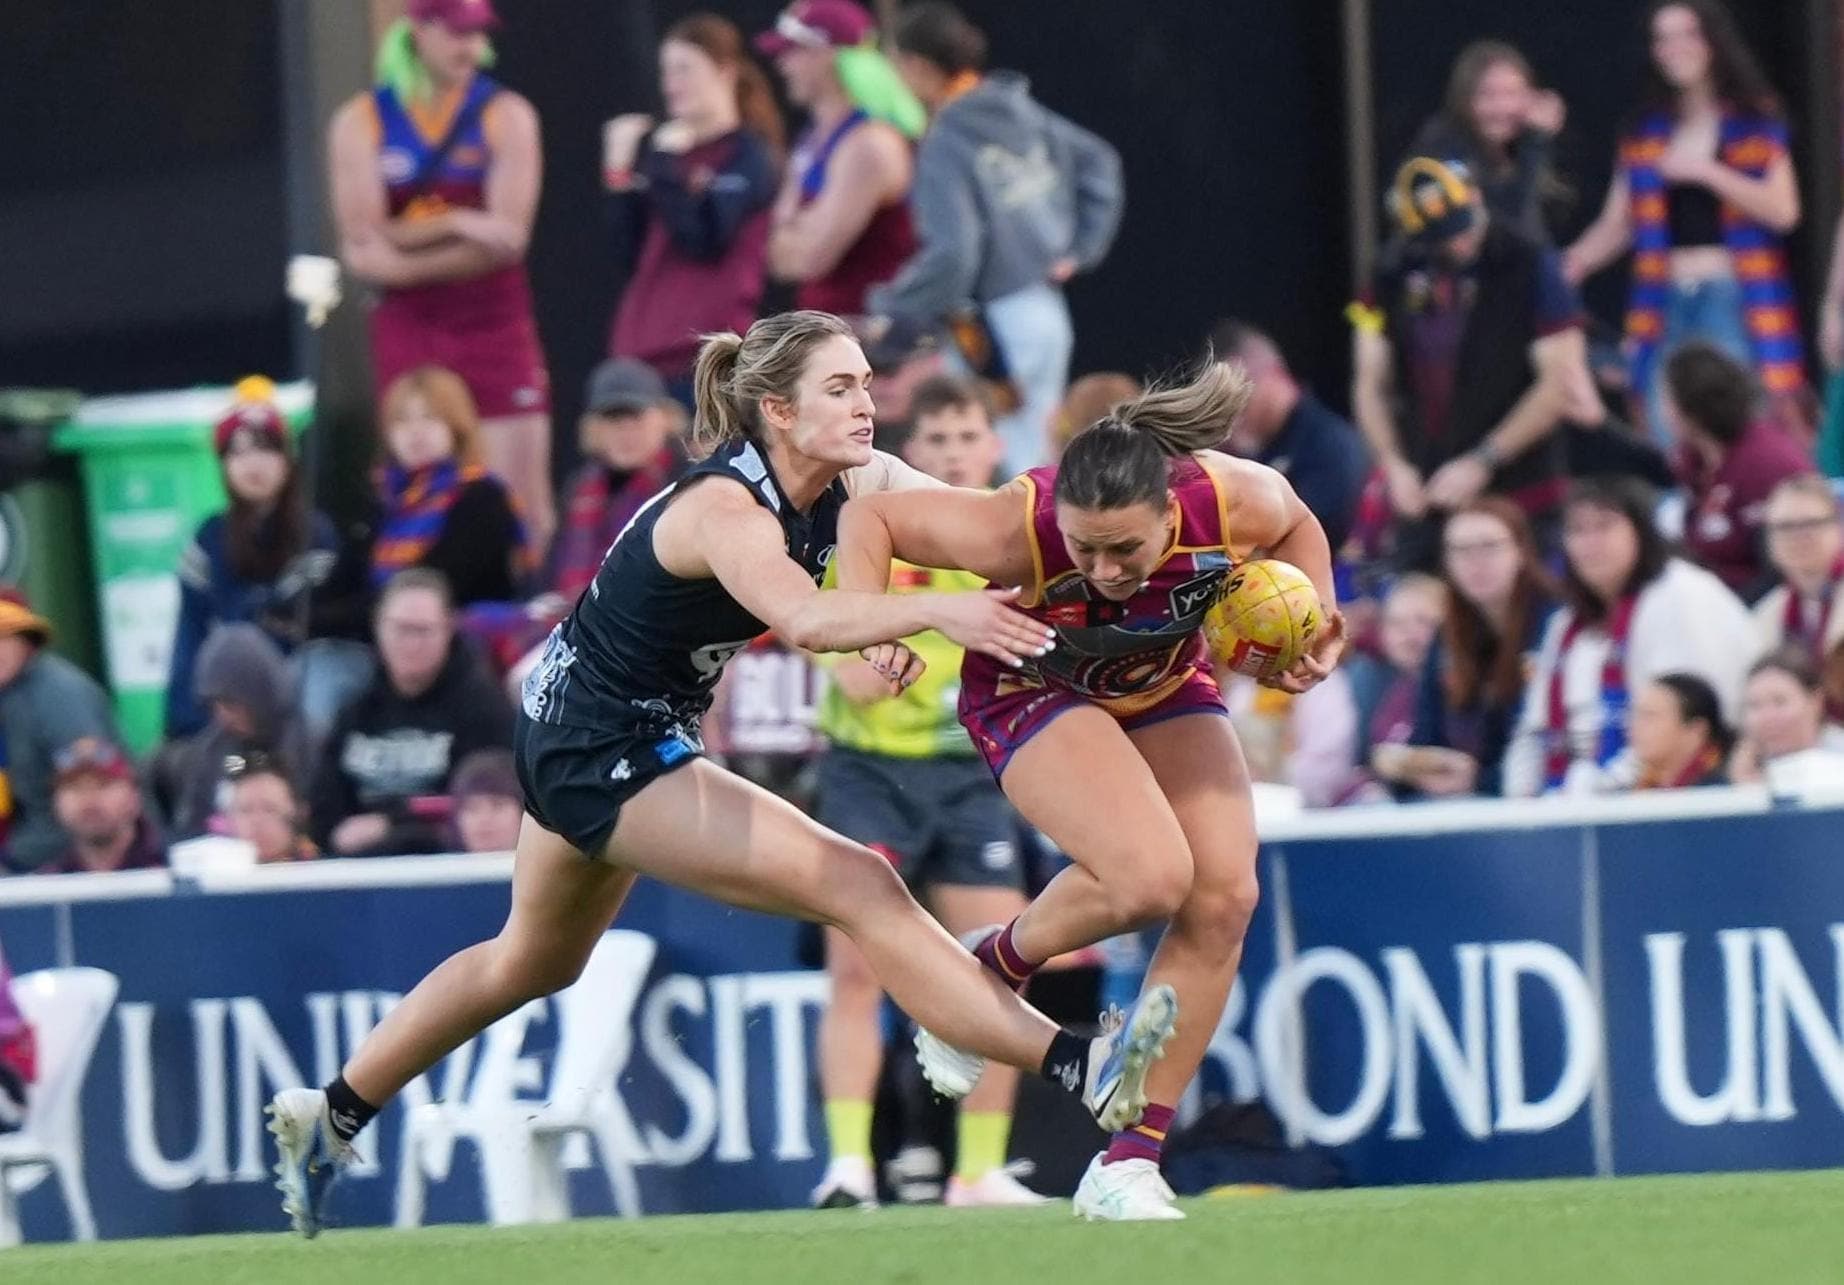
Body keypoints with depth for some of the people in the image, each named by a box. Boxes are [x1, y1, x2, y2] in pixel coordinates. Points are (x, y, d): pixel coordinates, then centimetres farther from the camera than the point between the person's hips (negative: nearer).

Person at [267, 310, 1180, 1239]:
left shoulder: (852, 483, -5)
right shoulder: (725, 508, -29)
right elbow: (805, 619, -49)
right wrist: (935, 611, -63)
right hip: (600, 750, -10)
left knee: (532, 963, 30)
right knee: (859, 888, -21)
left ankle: (329, 1119, 44)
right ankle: (1077, 1069, -29)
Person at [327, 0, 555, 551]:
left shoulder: (505, 116, 2)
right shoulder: (361, 123, 6)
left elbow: (508, 238, -8)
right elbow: (364, 245, -4)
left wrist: (404, 263, -11)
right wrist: (457, 224, -12)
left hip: (496, 324, -1)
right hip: (408, 333, 1)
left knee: (522, 502, -7)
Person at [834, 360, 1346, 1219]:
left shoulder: (1238, 502, -29)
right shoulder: (1016, 529, -37)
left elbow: (1296, 526, -2)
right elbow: (869, 516, -23)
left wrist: (1315, 621, -16)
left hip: (1166, 691, 4)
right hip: (1032, 693, -4)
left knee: (1224, 897, -12)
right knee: (1150, 877, -28)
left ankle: (1131, 1162, -3)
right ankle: (991, 969, 5)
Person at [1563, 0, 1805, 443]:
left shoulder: (1754, 121, 5)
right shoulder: (1648, 130, 15)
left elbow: (1783, 210, -5)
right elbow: (1615, 225, 14)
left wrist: (1708, 172, -11)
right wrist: (1568, 267, -3)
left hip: (1732, 297, -4)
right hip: (1667, 303, 4)